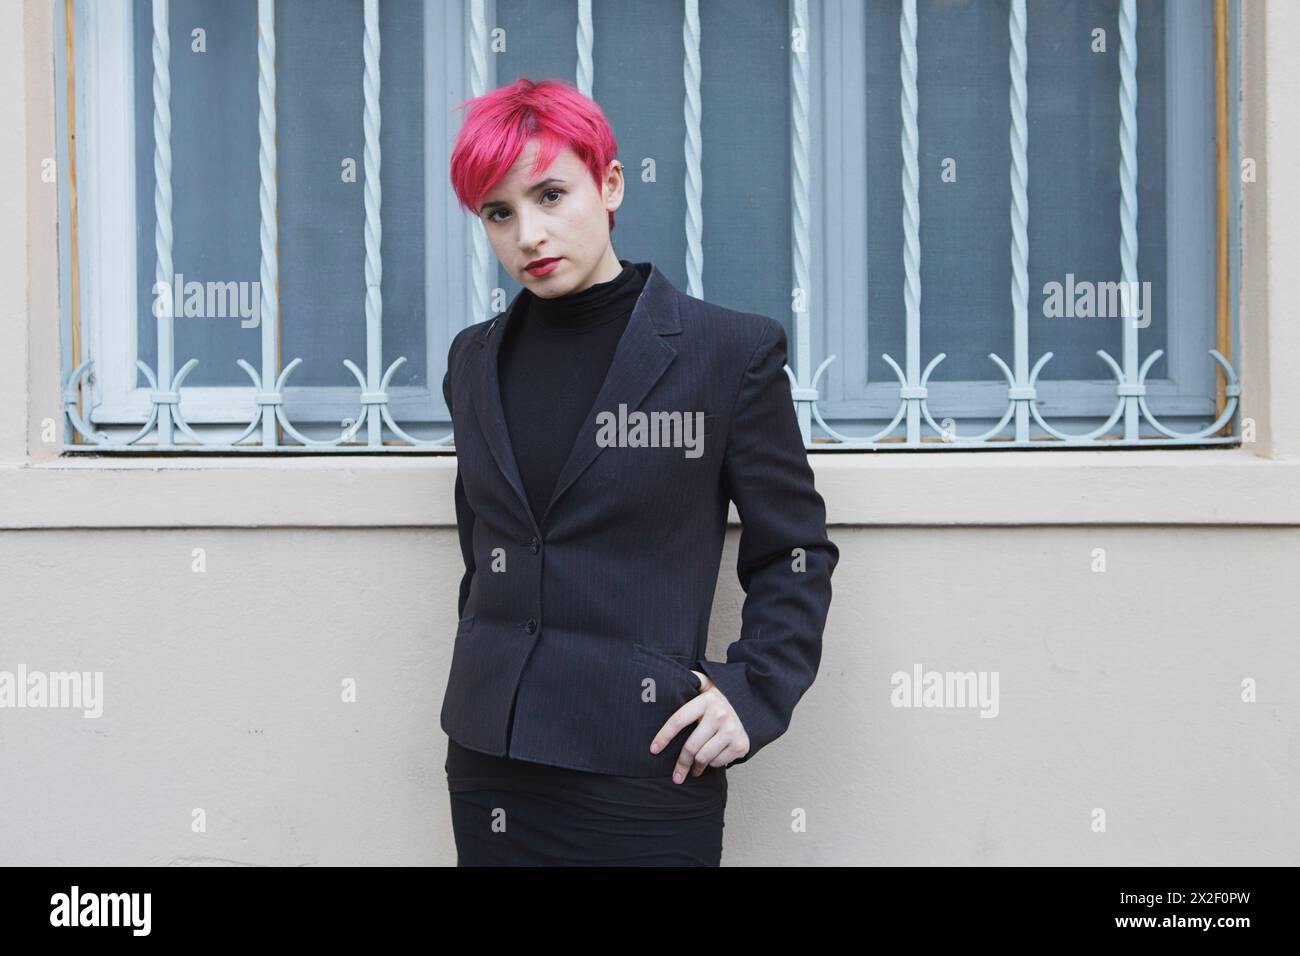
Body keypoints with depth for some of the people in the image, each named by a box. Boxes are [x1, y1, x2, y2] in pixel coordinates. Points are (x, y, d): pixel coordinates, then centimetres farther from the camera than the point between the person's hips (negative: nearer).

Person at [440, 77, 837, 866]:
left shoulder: (731, 352, -5)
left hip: (643, 776, -4)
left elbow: (796, 553, 1)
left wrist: (753, 693, -9)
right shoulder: (475, 359, 9)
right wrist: (487, 677, 14)